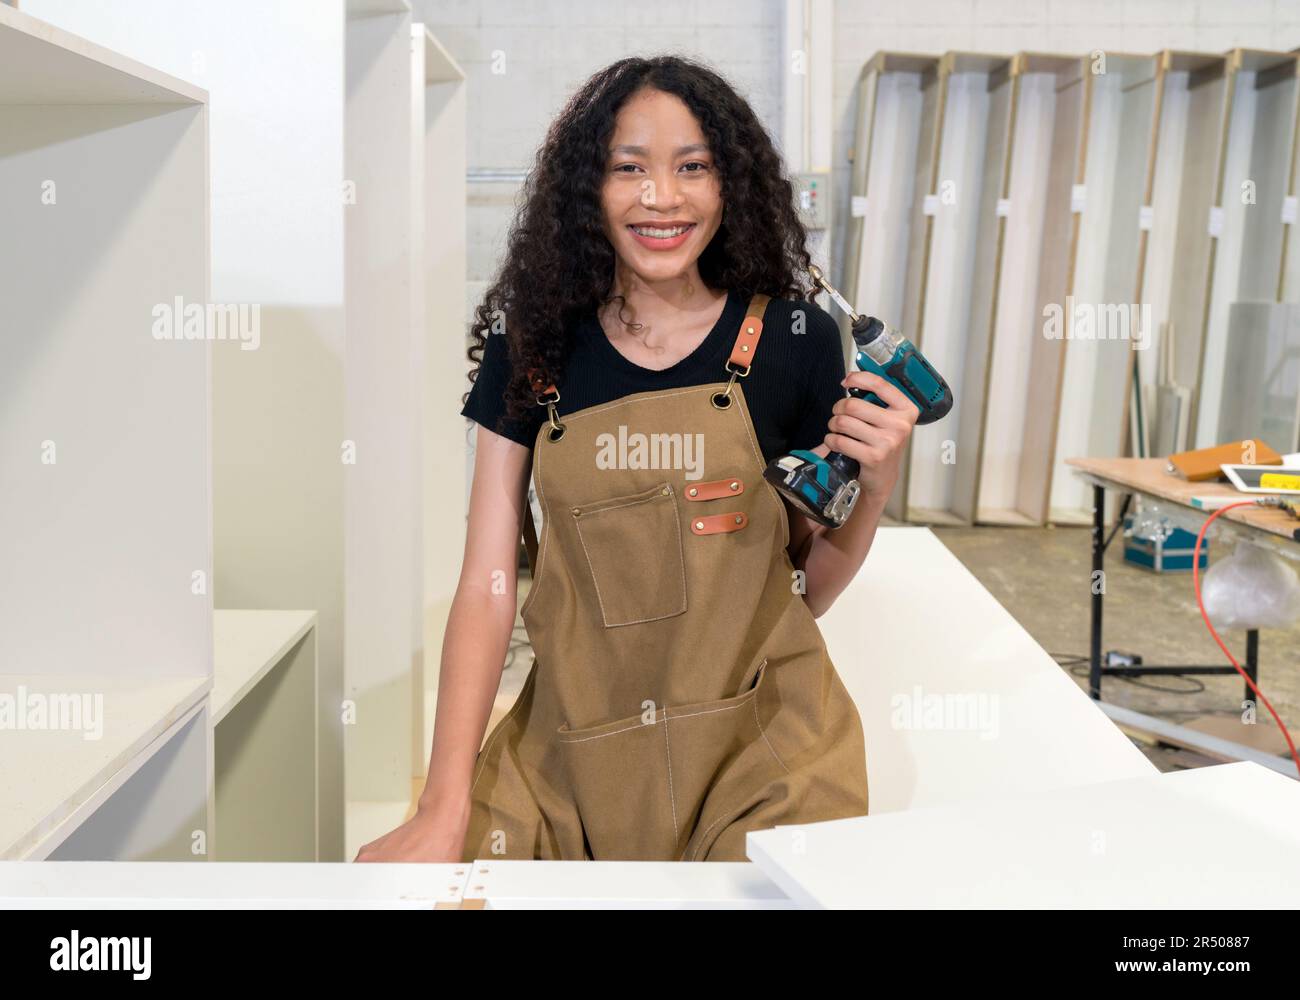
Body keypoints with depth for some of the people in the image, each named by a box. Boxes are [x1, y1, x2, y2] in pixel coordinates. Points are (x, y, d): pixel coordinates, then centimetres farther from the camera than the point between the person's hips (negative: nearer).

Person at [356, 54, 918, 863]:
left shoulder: (794, 339, -4)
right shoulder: (534, 344, -1)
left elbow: (809, 590, 5)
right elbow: (488, 585, -3)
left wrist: (877, 487, -15)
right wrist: (446, 809, -11)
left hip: (759, 749, 0)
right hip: (571, 754, 1)